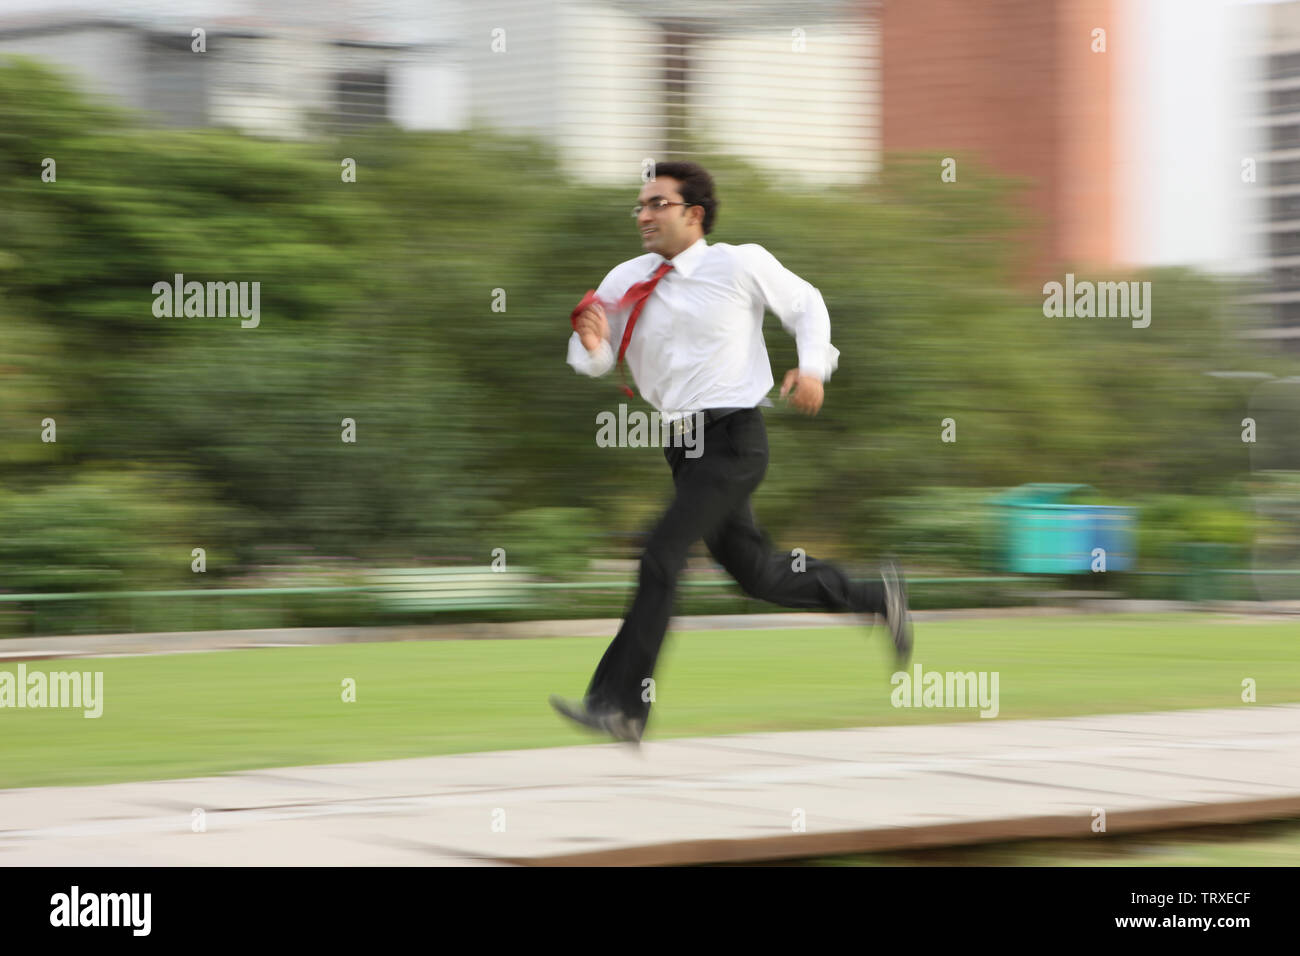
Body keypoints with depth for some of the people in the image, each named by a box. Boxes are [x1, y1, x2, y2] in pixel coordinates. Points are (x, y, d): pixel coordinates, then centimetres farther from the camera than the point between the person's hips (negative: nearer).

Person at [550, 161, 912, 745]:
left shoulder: (740, 265, -4)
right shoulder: (625, 283, 7)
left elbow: (805, 303, 11)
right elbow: (593, 364, 7)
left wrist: (812, 367, -4)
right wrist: (592, 344, -16)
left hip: (733, 439, -6)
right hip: (683, 444, 6)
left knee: (662, 558, -18)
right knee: (756, 574, 14)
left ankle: (620, 707, -19)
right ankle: (876, 597, 36)